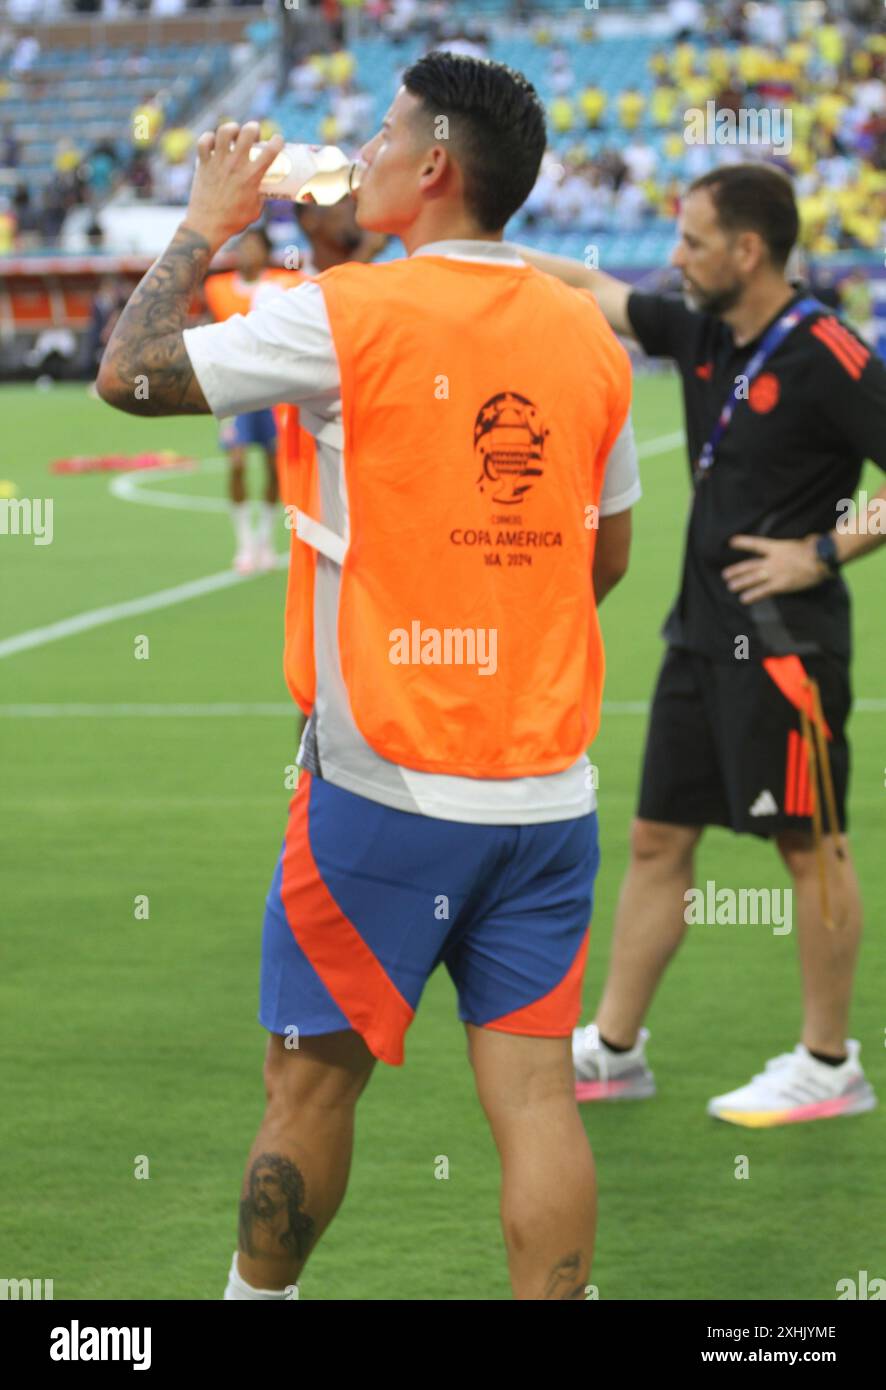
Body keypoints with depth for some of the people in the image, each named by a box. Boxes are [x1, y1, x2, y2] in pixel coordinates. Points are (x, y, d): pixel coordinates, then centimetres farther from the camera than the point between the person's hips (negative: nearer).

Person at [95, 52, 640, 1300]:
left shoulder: (347, 315, -10)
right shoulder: (588, 334, 6)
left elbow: (127, 373, -1)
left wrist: (205, 227, 12)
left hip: (385, 780, -4)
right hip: (548, 789, 4)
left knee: (313, 1077, 9)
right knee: (534, 1089, 1)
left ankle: (257, 1294, 23)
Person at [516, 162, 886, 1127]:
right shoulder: (700, 334, 8)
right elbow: (585, 289, 17)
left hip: (784, 641, -8)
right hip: (705, 631, 8)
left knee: (809, 844, 0)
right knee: (657, 838, 12)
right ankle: (613, 1048, 21)